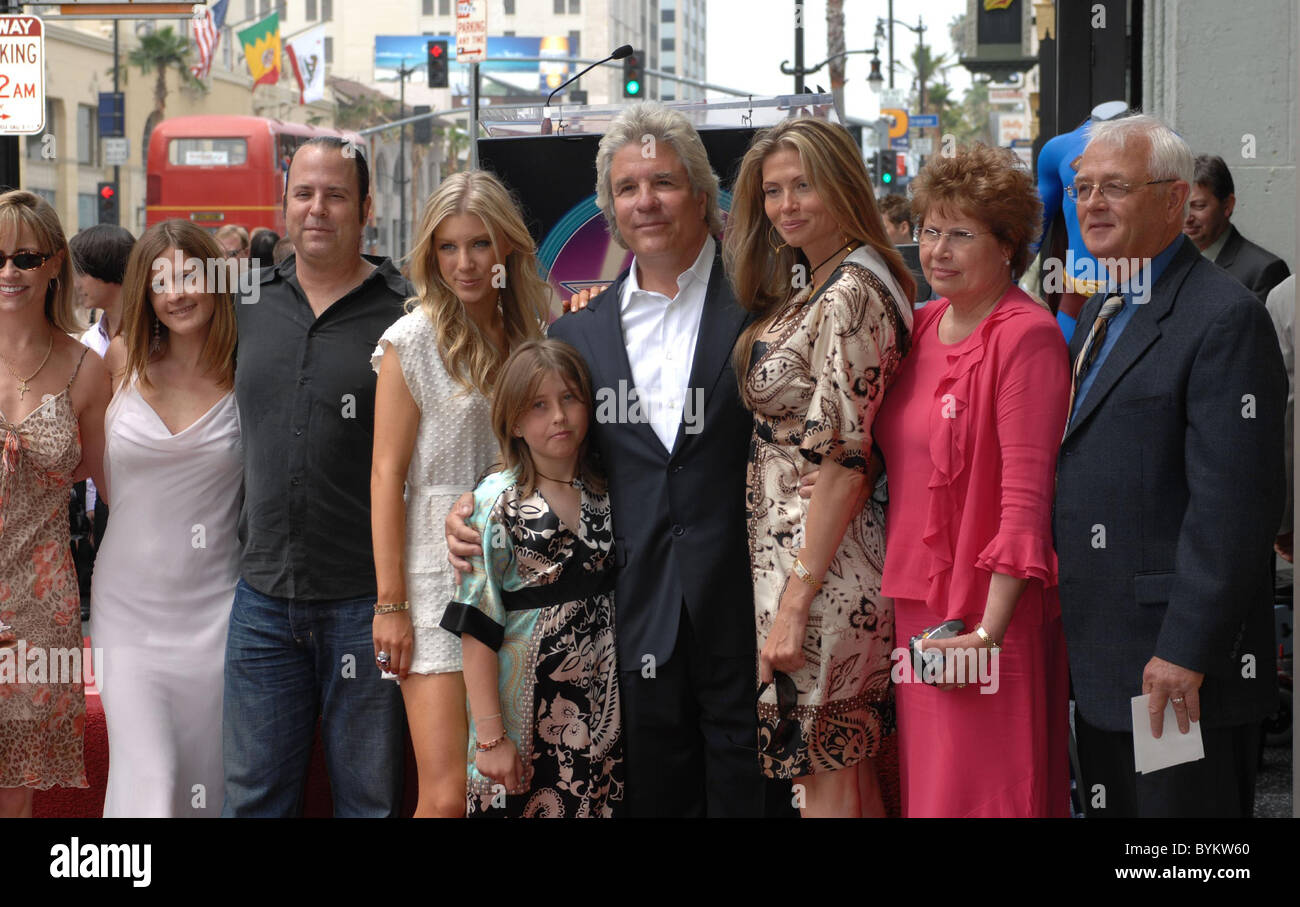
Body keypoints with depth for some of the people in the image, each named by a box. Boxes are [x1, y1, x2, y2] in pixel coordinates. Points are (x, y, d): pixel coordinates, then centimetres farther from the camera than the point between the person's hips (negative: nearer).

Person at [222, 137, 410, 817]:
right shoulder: (249, 307, 10)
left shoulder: (404, 314, -3)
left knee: (369, 798, 6)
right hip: (263, 595, 4)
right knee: (253, 794, 9)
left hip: (365, 602, -4)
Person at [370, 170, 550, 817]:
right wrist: (391, 604, -11)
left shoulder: (530, 337, 11)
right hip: (439, 578, -4)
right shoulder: (414, 340, -3)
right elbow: (387, 475, -6)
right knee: (448, 795, -11)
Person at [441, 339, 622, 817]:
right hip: (526, 719, -4)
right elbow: (477, 631, -10)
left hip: (601, 715, 4)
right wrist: (490, 736, -14)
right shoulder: (499, 503, -6)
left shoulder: (605, 495, 7)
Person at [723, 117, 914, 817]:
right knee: (854, 767, 15)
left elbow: (842, 460, -20)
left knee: (827, 777, -2)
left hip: (816, 558, -10)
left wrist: (795, 602, -20)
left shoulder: (848, 296, -17)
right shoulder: (815, 285, 14)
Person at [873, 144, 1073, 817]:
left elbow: (1027, 494, -17)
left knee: (982, 792, -2)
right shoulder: (925, 325, 10)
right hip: (915, 604, 7)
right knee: (925, 784, 14)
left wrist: (991, 628, -21)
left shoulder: (1026, 337, -13)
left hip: (986, 617, -7)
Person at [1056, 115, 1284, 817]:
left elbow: (1233, 507, -20)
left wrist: (1187, 654, -22)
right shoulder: (1102, 311, 17)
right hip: (1099, 666, 9)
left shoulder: (1225, 318, -14)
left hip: (1180, 676, -9)